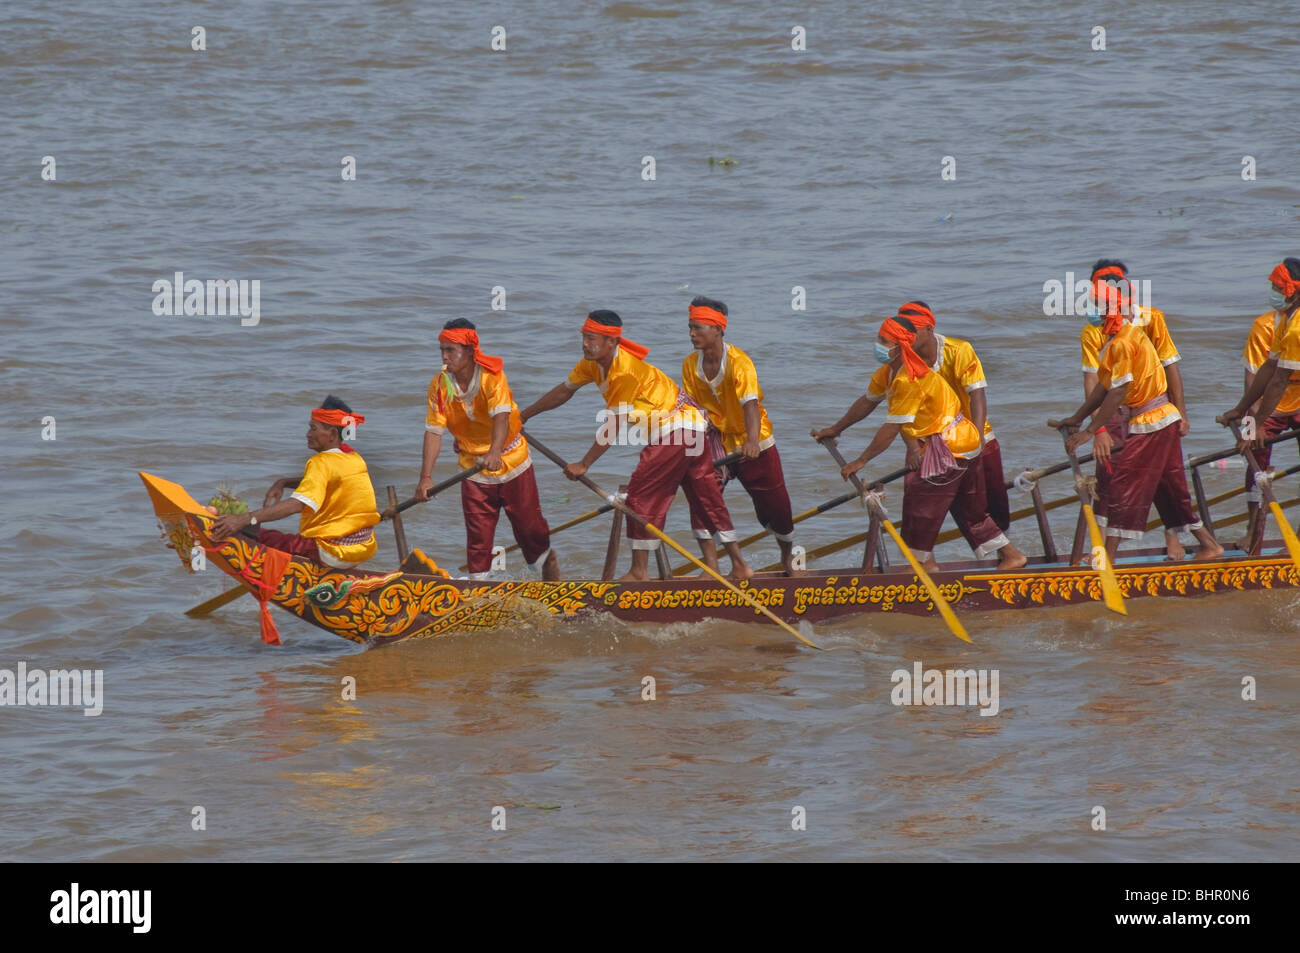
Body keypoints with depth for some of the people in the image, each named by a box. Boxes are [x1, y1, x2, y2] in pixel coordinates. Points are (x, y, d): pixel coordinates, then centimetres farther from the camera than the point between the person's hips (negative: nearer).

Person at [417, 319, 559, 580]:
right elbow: (434, 431, -13)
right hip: (473, 469, 2)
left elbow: (501, 416, -37)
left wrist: (495, 452, -55)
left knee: (527, 521, 11)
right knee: (477, 532, -2)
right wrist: (426, 477, -24)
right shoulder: (440, 385, -10)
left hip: (511, 461, -2)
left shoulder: (492, 376, -22)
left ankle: (545, 559, 36)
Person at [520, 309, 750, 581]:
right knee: (707, 500, 11)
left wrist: (584, 464, -14)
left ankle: (640, 571, -3)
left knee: (641, 496, -7)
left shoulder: (626, 372, -24)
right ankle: (740, 567, 14)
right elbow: (564, 391, 18)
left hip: (674, 429, -10)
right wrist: (522, 416, 23)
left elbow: (612, 428, -21)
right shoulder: (593, 363, 4)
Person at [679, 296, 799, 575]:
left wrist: (752, 441, -52)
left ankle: (788, 555, 35)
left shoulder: (738, 362, -25)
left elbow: (750, 404, -37)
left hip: (755, 445, -4)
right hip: (717, 441, 4)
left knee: (774, 507, 6)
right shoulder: (691, 365, -6)